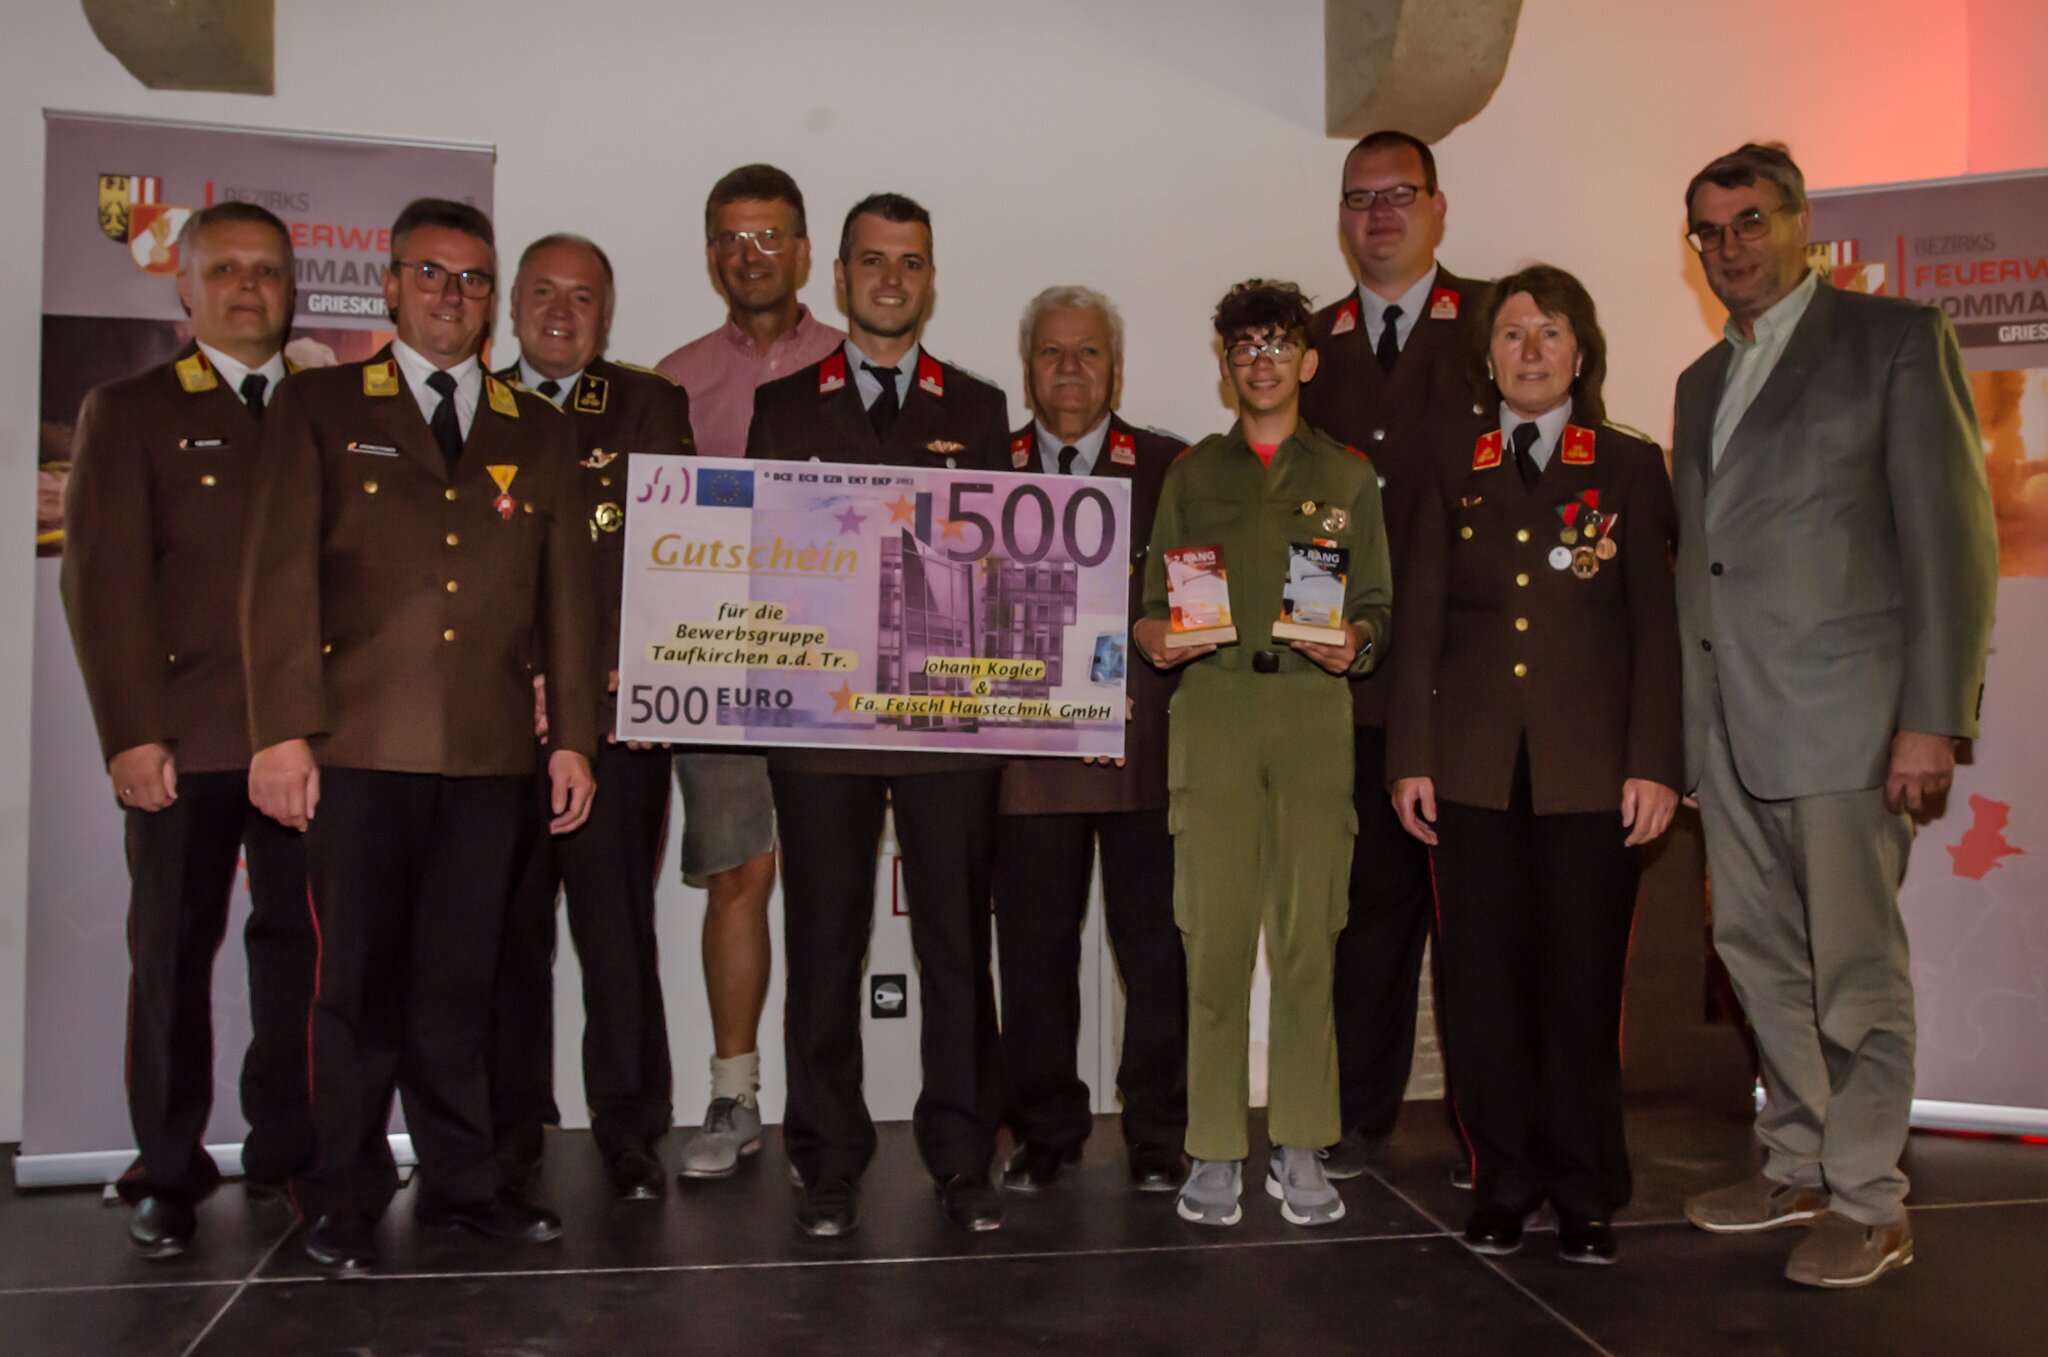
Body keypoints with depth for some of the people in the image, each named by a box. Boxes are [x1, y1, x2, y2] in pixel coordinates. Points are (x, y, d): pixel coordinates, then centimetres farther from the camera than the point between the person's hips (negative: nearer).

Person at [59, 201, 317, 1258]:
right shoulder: (128, 412, 8)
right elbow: (102, 582, 0)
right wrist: (131, 732, -9)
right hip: (185, 737, -1)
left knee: (298, 945, 5)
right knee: (174, 953, 6)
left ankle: (286, 1153, 18)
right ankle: (167, 1174, 17)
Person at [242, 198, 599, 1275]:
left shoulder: (539, 432, 15)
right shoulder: (319, 408, 8)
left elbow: (567, 593, 12)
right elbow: (281, 573, -1)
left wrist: (573, 737, 6)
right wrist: (283, 730, -9)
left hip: (489, 752, 2)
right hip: (360, 744, -2)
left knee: (458, 979, 7)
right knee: (359, 976, 2)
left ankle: (458, 1177, 18)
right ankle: (347, 1196, 15)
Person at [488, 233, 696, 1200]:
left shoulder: (653, 408, 11)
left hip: (615, 715, -1)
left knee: (619, 929, 1)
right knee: (507, 931, 5)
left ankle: (630, 1130, 12)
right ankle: (511, 1131, 18)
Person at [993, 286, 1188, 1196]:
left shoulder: (1172, 470, 8)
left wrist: (1156, 656, -9)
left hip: (1146, 746, -1)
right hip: (1029, 751, 1)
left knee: (1155, 947, 4)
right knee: (1034, 949, 7)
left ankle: (1158, 1135, 18)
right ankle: (1045, 1130, 21)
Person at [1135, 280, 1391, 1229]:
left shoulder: (1346, 476, 15)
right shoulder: (1192, 472, 16)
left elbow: (1377, 605, 13)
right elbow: (1154, 598, 14)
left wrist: (1352, 640, -7)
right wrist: (1155, 637, -6)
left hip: (1313, 708, 0)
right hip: (1212, 706, 0)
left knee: (1307, 933, 0)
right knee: (1214, 934, -4)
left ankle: (1300, 1148, 11)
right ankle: (1214, 1151, 6)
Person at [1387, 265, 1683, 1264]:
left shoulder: (1630, 468, 8)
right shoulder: (1454, 478, 13)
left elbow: (1655, 622, 3)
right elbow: (1419, 625, 9)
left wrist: (1654, 763, -5)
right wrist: (1410, 758, 2)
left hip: (1590, 770, -1)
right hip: (1476, 768, 2)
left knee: (1582, 986, 2)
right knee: (1481, 986, 3)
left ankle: (1584, 1196, 18)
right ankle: (1503, 1183, 19)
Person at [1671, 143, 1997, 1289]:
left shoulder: (1897, 337, -1)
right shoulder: (1703, 382, 19)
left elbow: (1952, 537, -8)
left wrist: (1935, 719, -14)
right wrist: (1686, 723, 11)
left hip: (1843, 712, -6)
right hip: (1730, 723, 7)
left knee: (1855, 969, 0)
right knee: (1765, 958, 13)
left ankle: (1871, 1207, 13)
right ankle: (1800, 1171, 26)